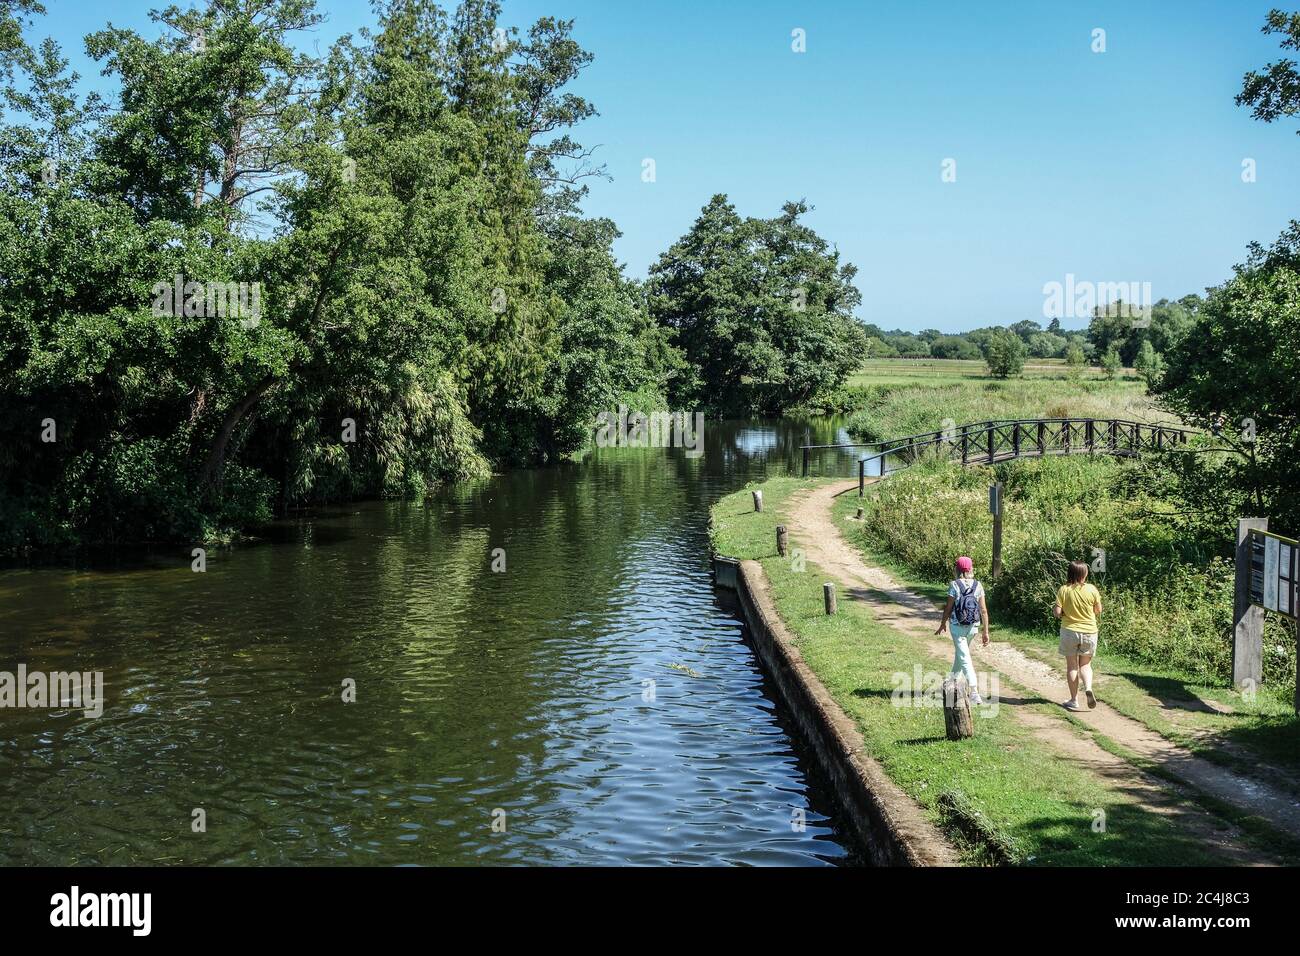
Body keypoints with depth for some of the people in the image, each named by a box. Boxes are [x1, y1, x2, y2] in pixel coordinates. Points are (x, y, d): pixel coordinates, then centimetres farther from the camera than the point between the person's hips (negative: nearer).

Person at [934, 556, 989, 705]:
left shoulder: (954, 585, -10)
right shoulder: (978, 586, 0)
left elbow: (948, 607, -7)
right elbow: (984, 610, -1)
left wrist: (943, 624, 9)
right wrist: (986, 632, 4)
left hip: (957, 626, -4)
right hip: (972, 626, 4)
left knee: (964, 657, -5)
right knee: (961, 653, 25)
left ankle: (974, 692, -18)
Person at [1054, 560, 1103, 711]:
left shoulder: (1063, 590, -10)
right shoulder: (1092, 590, -8)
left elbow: (1058, 612, -11)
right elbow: (1098, 611, 2)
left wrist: (1054, 608, 10)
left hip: (1069, 631, -1)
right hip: (1089, 631, 1)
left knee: (1072, 666, 10)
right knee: (1085, 665, 16)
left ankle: (1074, 700, 11)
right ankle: (1088, 688, -11)